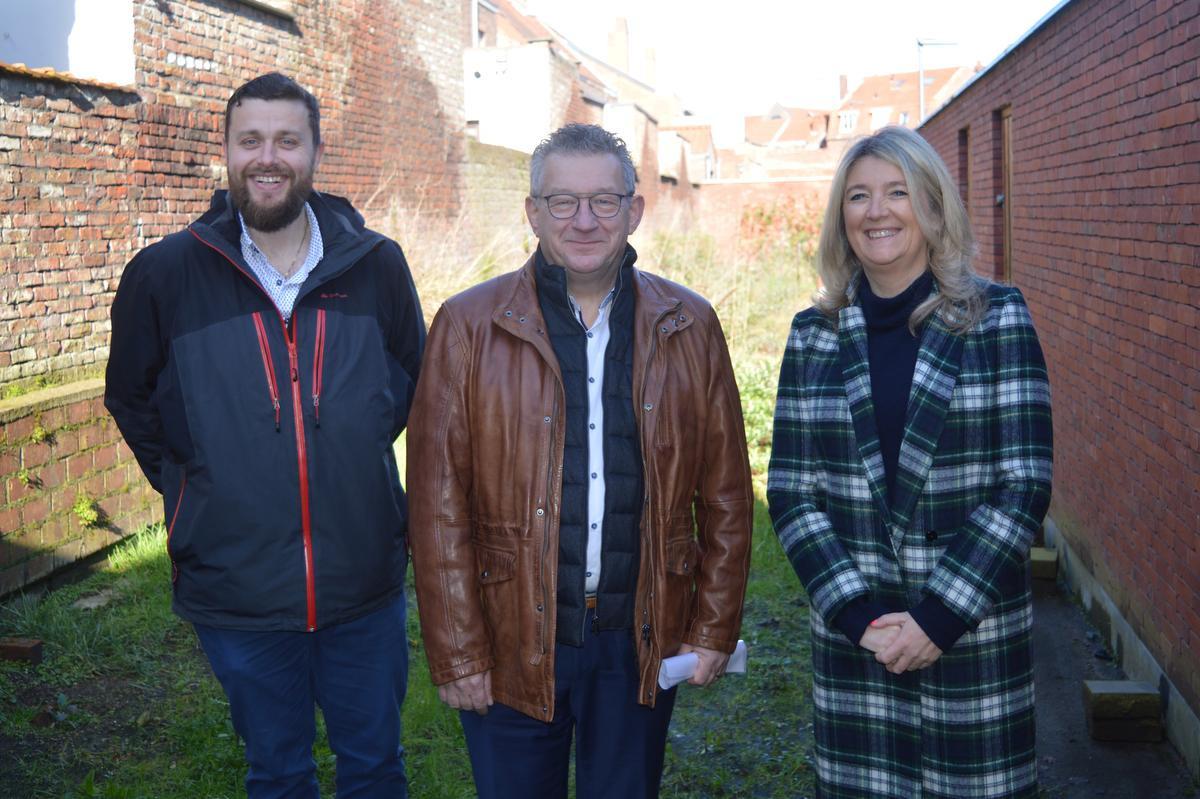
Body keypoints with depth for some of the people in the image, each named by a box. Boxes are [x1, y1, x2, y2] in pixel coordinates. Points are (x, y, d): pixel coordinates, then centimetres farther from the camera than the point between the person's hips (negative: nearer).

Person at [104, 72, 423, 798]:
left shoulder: (376, 266, -4)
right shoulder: (165, 274, -7)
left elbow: (412, 379, 12)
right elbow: (130, 401, 8)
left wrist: (359, 454, 7)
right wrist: (191, 490, 5)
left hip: (364, 582, 1)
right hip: (236, 593, 0)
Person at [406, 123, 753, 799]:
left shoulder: (690, 327, 2)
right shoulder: (470, 327, -4)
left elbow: (727, 495, 6)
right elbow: (439, 508, -5)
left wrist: (715, 630, 4)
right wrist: (457, 655, -6)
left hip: (641, 642, 2)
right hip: (514, 643, -1)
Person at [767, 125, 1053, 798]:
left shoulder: (997, 319, -2)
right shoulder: (814, 335, 4)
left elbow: (1025, 485, -6)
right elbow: (790, 491, 2)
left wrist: (941, 616, -12)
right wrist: (855, 613, -10)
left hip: (976, 629, -1)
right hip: (852, 634, 2)